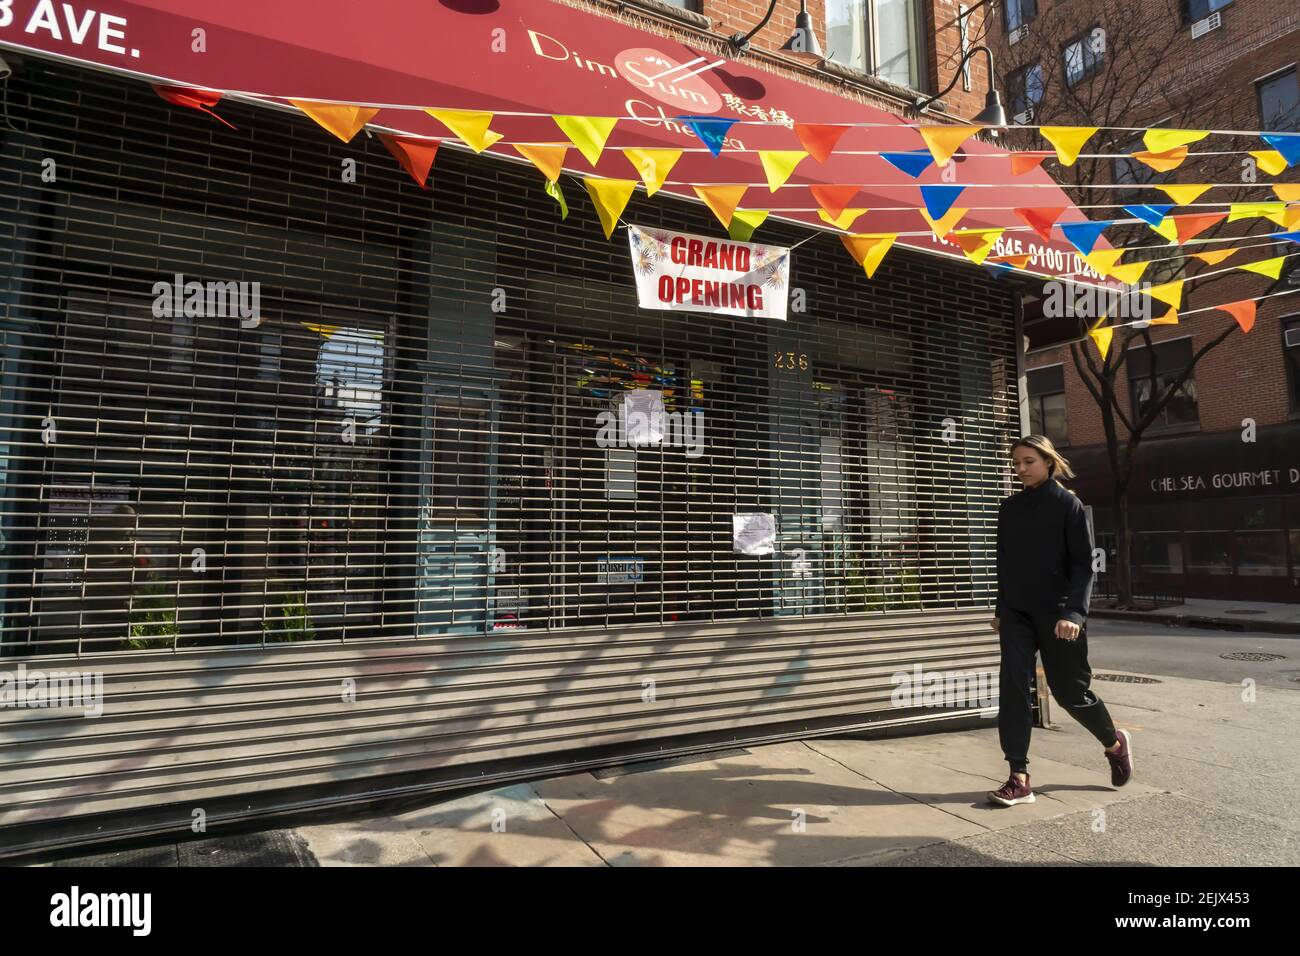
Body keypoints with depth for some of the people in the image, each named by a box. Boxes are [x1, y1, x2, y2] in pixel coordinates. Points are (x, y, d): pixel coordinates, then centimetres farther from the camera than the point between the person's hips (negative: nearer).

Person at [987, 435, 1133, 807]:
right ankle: (1019, 779, -2)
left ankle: (1115, 743, 38)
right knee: (1013, 688, -6)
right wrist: (1000, 609, 14)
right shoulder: (1009, 508, 8)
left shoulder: (1067, 504, -6)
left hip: (1056, 613, -4)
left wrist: (1074, 613, -20)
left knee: (1069, 690, 7)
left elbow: (1083, 565, -10)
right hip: (1016, 613, 4)